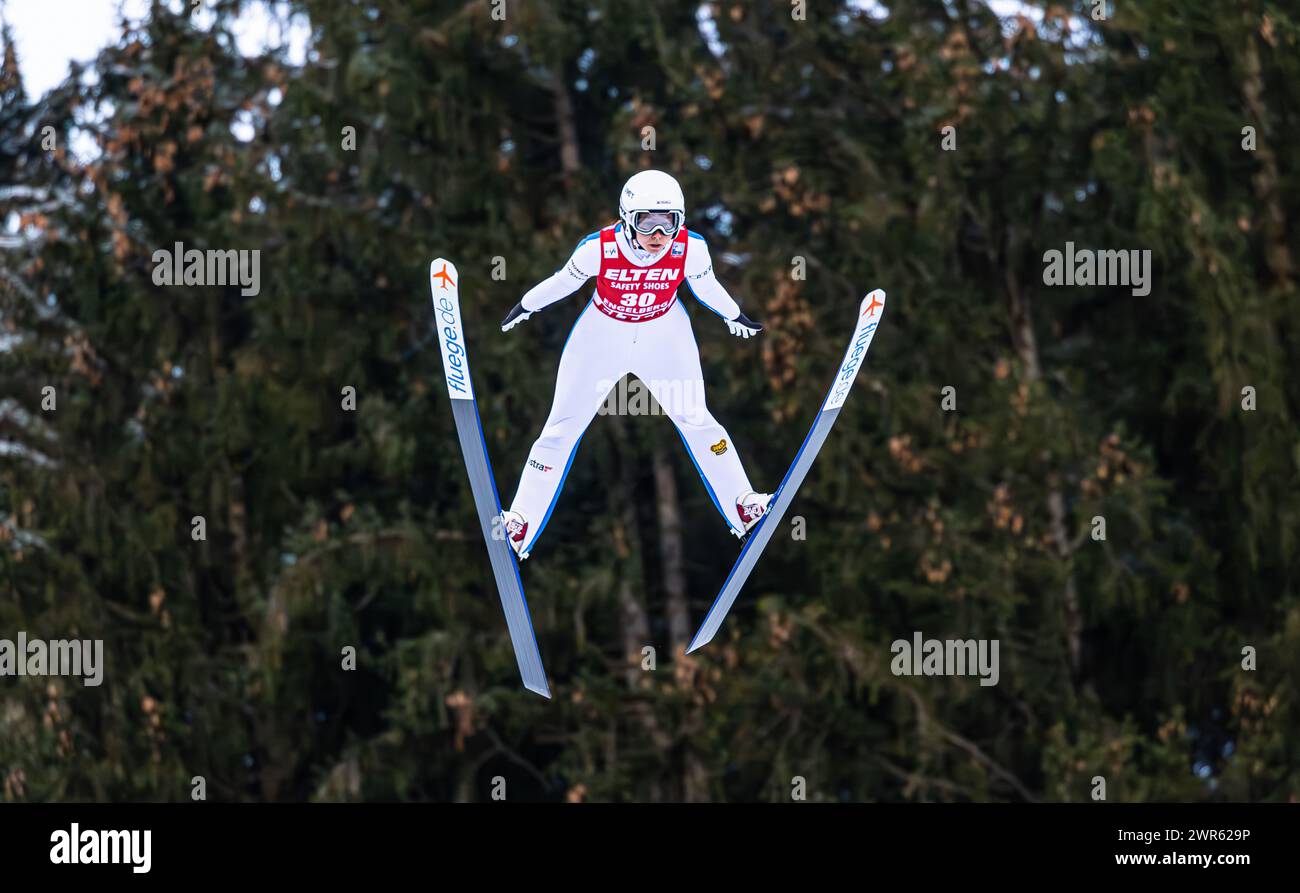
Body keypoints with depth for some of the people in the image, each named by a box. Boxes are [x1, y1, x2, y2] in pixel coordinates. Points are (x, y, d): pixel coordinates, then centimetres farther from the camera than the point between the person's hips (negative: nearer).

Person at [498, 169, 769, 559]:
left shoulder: (691, 249, -25)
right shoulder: (599, 248, -29)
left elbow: (705, 287, -2)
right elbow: (565, 280, -8)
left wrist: (734, 316, 15)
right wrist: (524, 307, 8)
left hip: (664, 338, 1)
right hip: (603, 337, -1)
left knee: (696, 419, 5)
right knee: (562, 428, 3)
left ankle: (741, 506, 23)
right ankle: (521, 523, 14)